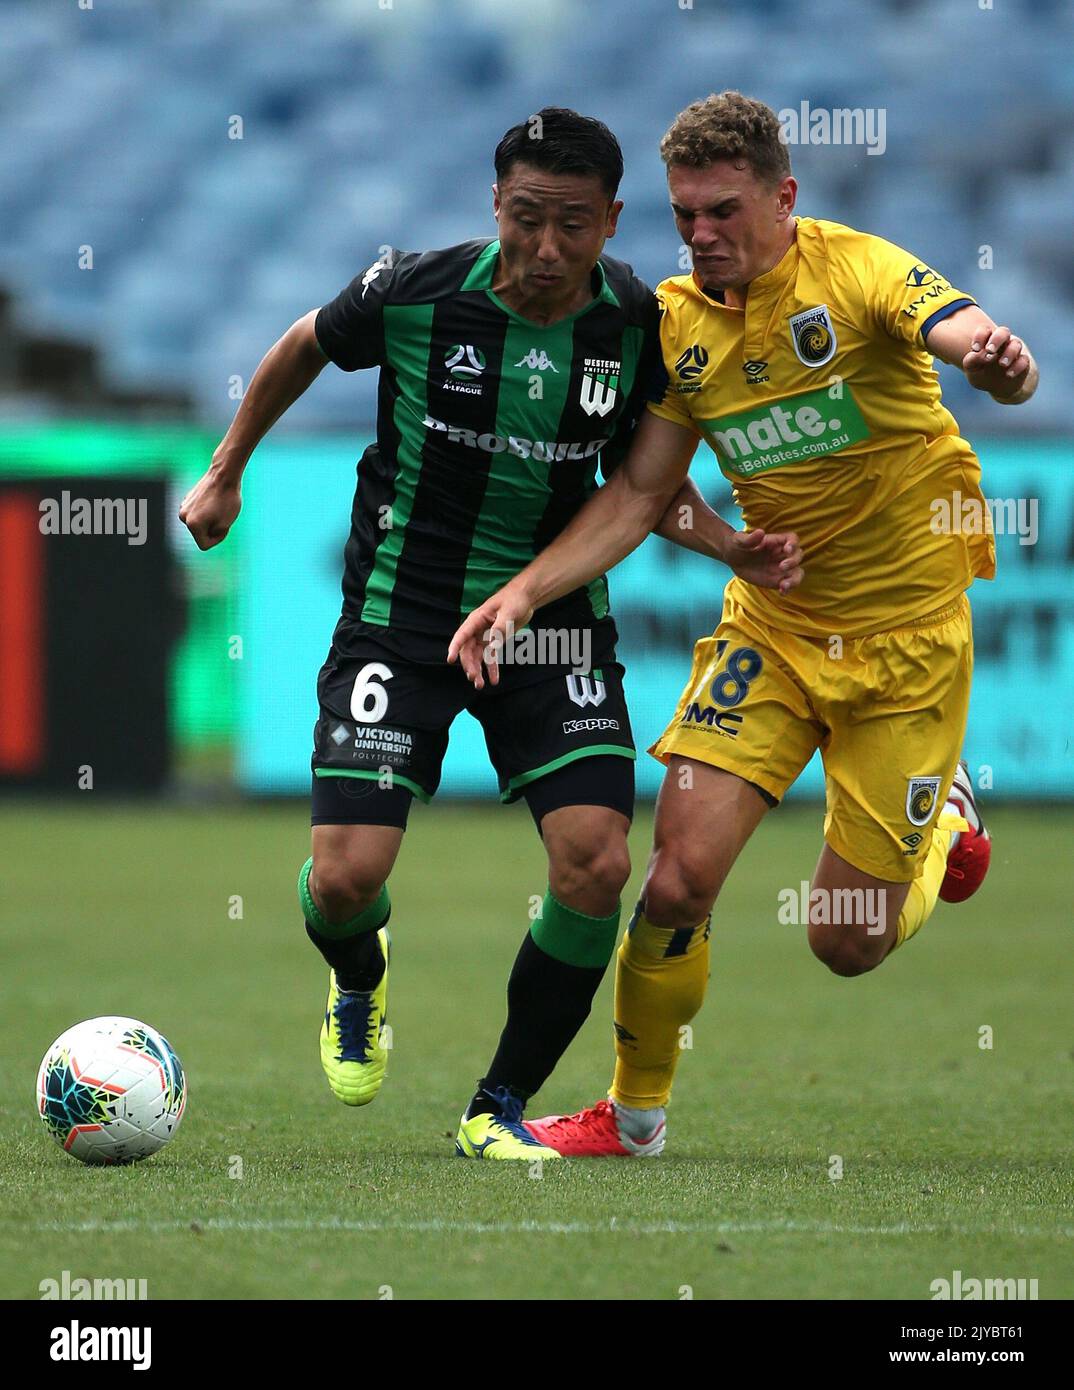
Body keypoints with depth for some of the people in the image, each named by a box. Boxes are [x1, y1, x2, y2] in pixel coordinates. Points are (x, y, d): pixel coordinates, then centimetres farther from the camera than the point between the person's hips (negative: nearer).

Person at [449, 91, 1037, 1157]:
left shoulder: (857, 271, -16)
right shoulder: (677, 321, -1)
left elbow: (965, 332, -34)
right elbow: (638, 492, 3)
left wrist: (997, 359, -59)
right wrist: (523, 591, -11)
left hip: (906, 628, -4)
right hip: (770, 624, 4)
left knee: (848, 943, 1)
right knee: (680, 877, -11)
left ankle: (943, 818, 35)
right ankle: (634, 1111, 11)